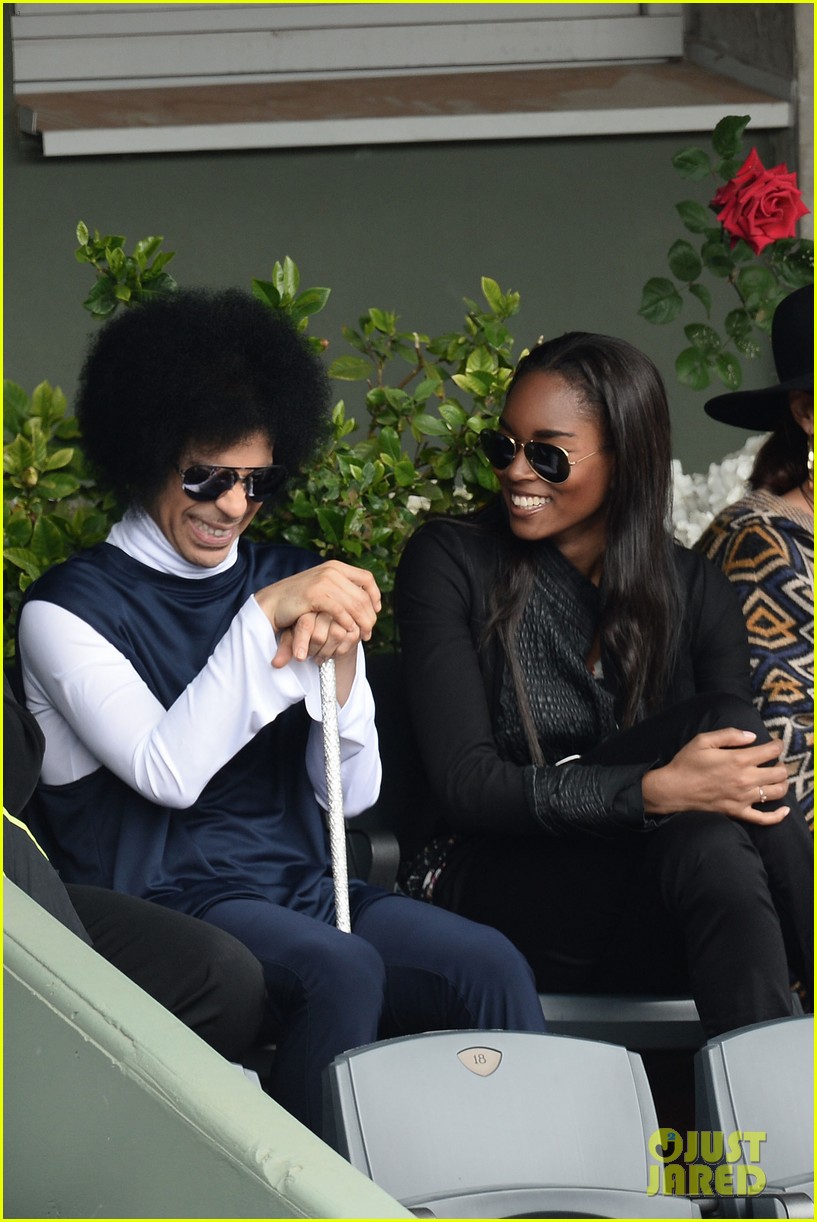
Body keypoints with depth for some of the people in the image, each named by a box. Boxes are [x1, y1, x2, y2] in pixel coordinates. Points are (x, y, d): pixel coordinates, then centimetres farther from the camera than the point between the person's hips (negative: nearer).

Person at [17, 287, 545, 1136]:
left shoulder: (288, 580, 14)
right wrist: (264, 619, -20)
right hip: (164, 900, -5)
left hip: (298, 886, 5)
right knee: (341, 970, -34)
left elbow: (353, 793, 11)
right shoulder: (69, 609, -1)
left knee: (491, 965, -23)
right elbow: (168, 771, -16)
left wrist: (338, 660, -7)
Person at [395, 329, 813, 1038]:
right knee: (717, 716, -26)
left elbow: (744, 770, 0)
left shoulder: (693, 591, 11)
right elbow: (464, 784, -10)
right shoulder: (450, 561, 1)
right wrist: (656, 791, -25)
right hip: (495, 893, -3)